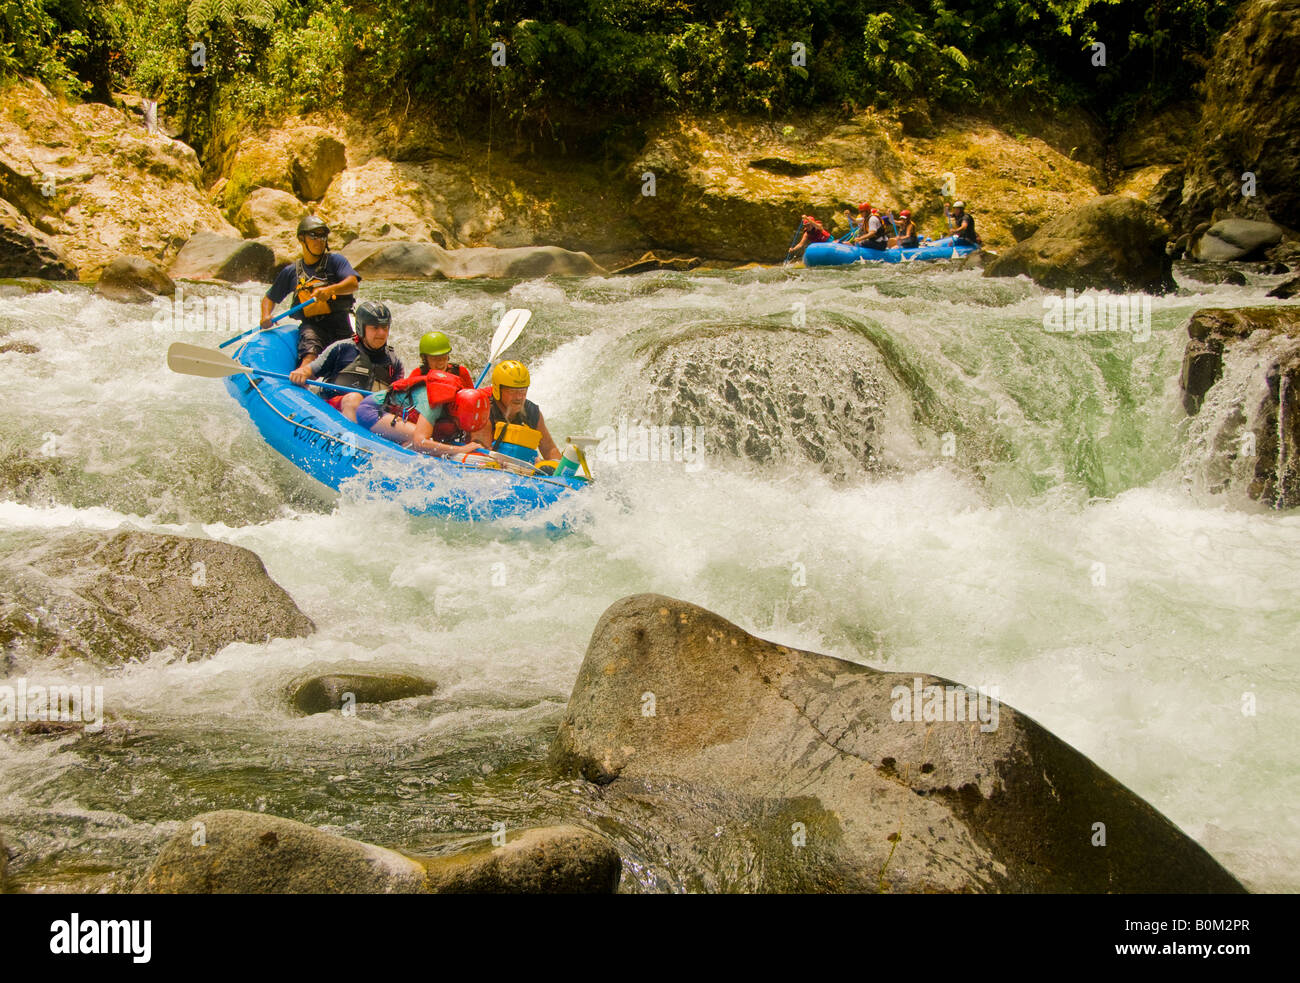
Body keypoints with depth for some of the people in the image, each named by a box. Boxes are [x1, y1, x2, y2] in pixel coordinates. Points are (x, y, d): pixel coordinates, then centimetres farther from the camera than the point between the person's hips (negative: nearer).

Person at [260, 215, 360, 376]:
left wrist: (330, 290, -30)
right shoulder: (291, 271, 14)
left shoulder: (335, 260, 7)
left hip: (340, 324, 1)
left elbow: (353, 284, -11)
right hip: (311, 325, -1)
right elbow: (269, 298, 24)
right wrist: (266, 316, 2)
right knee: (310, 356, -29)